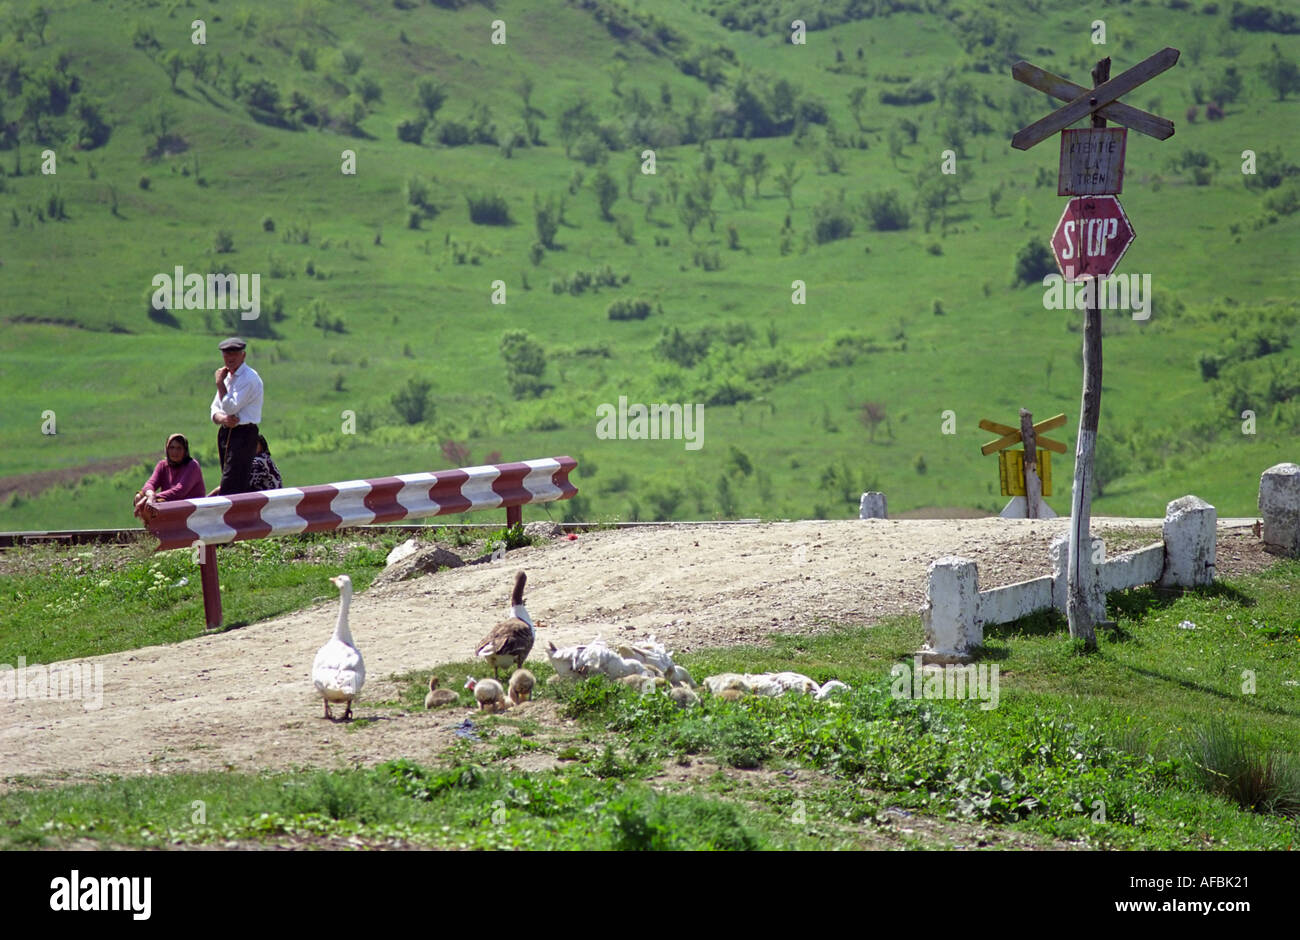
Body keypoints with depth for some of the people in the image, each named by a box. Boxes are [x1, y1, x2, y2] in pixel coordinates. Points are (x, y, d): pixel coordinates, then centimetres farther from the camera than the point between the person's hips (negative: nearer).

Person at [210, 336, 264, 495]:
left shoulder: (249, 378, -11)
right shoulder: (228, 377, 16)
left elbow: (230, 407, -19)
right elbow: (215, 411, 14)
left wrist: (219, 382, -9)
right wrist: (223, 418, -10)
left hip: (243, 434, -9)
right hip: (225, 433, 9)